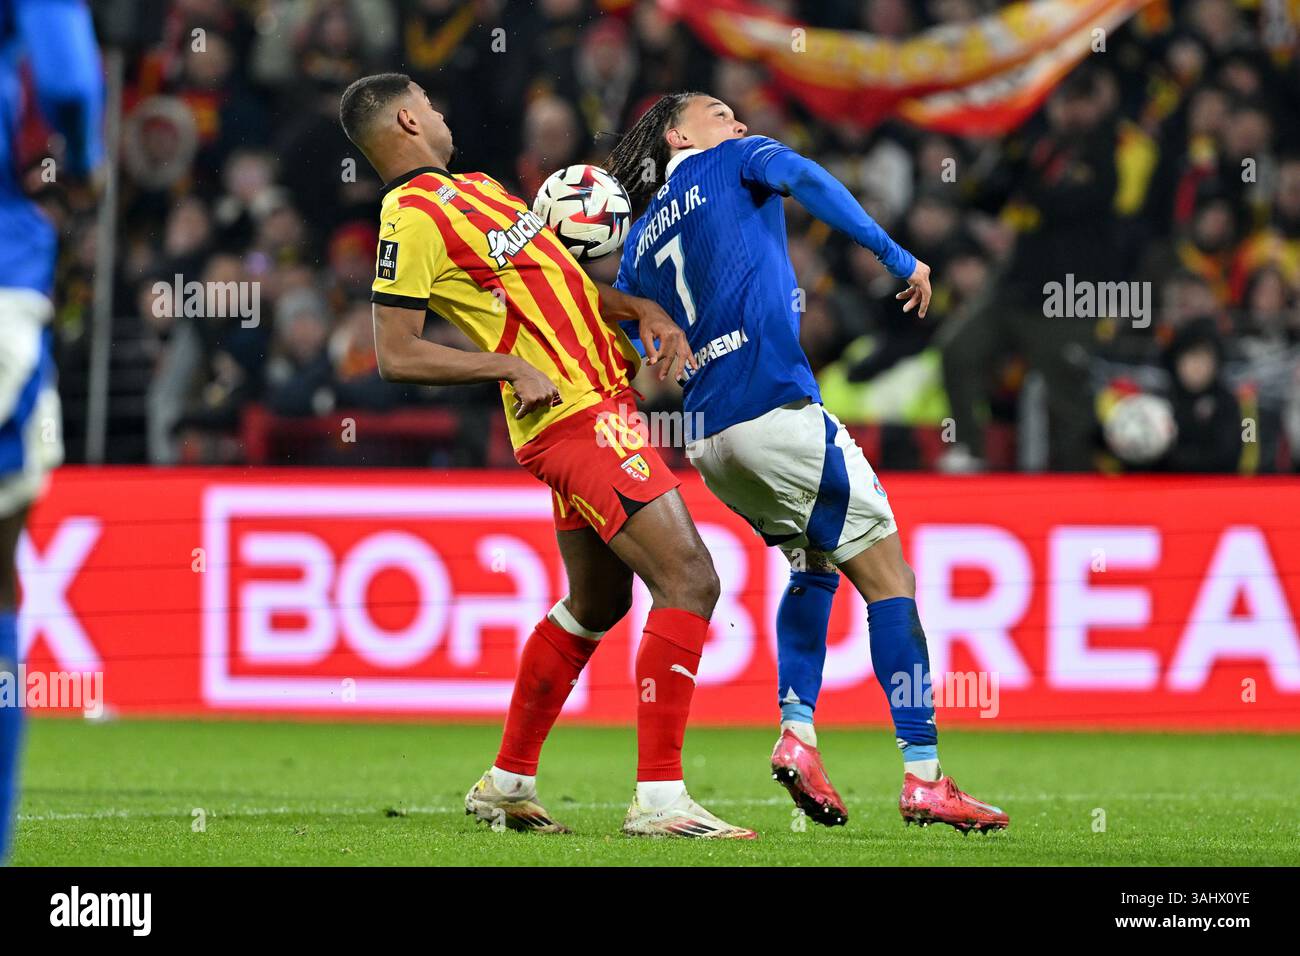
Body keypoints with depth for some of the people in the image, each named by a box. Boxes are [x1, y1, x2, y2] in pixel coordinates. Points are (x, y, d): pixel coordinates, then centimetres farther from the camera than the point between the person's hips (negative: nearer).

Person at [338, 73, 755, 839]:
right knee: (690, 582, -16)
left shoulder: (475, 188, 15)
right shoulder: (413, 217, -12)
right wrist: (511, 365, -19)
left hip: (597, 407, 10)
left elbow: (557, 277, 22)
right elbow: (397, 356, -16)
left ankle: (508, 784, 30)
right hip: (576, 421, -10)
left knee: (597, 603, 20)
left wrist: (644, 312, 6)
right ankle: (660, 798, -20)